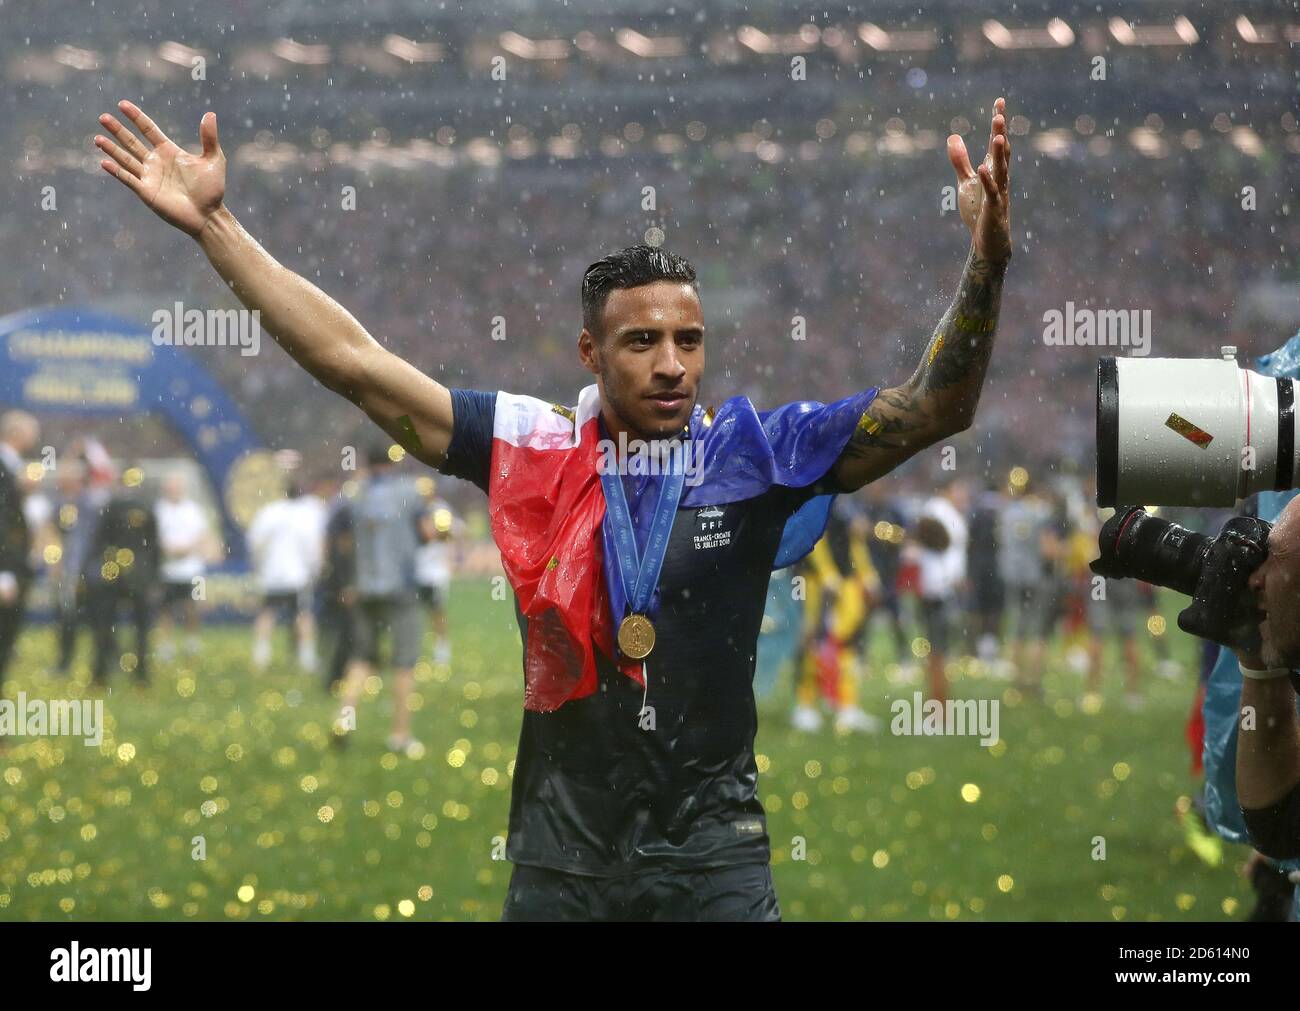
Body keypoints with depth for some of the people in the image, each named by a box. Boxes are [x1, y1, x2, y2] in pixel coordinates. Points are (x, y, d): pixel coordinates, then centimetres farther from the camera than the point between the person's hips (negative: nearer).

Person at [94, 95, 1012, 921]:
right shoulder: (533, 451, 1)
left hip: (714, 854, -1)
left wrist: (987, 260, -23)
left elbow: (931, 409, -7)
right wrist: (213, 225, 0)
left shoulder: (755, 453, 0)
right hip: (562, 852, 1)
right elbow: (353, 362, 2)